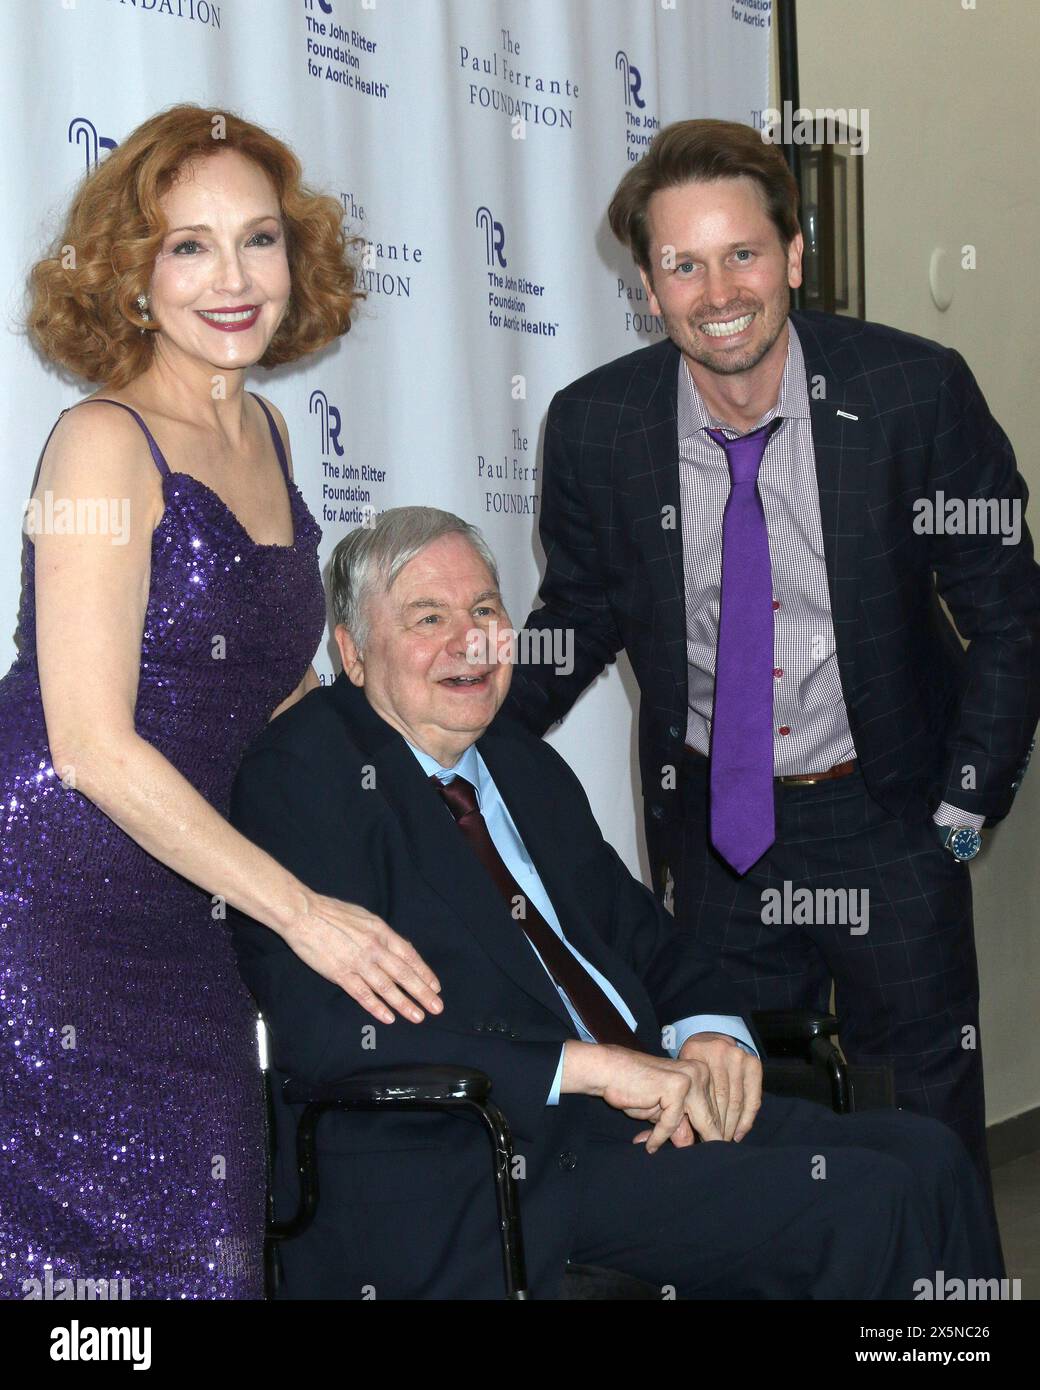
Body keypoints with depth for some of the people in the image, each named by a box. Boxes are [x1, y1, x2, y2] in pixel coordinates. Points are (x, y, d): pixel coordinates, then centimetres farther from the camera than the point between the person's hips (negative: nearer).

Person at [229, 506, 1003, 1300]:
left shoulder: (526, 765, 18)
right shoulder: (301, 777, -6)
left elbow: (638, 931, 25)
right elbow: (324, 1028, -18)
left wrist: (709, 1026, 0)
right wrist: (591, 1065, -21)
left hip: (648, 1107, 8)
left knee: (925, 1159, -9)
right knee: (864, 1205, -20)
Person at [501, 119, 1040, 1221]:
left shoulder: (917, 392, -16)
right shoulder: (596, 426, -10)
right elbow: (579, 613, 6)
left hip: (886, 810, -1)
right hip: (717, 818, 2)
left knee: (929, 1117, 12)